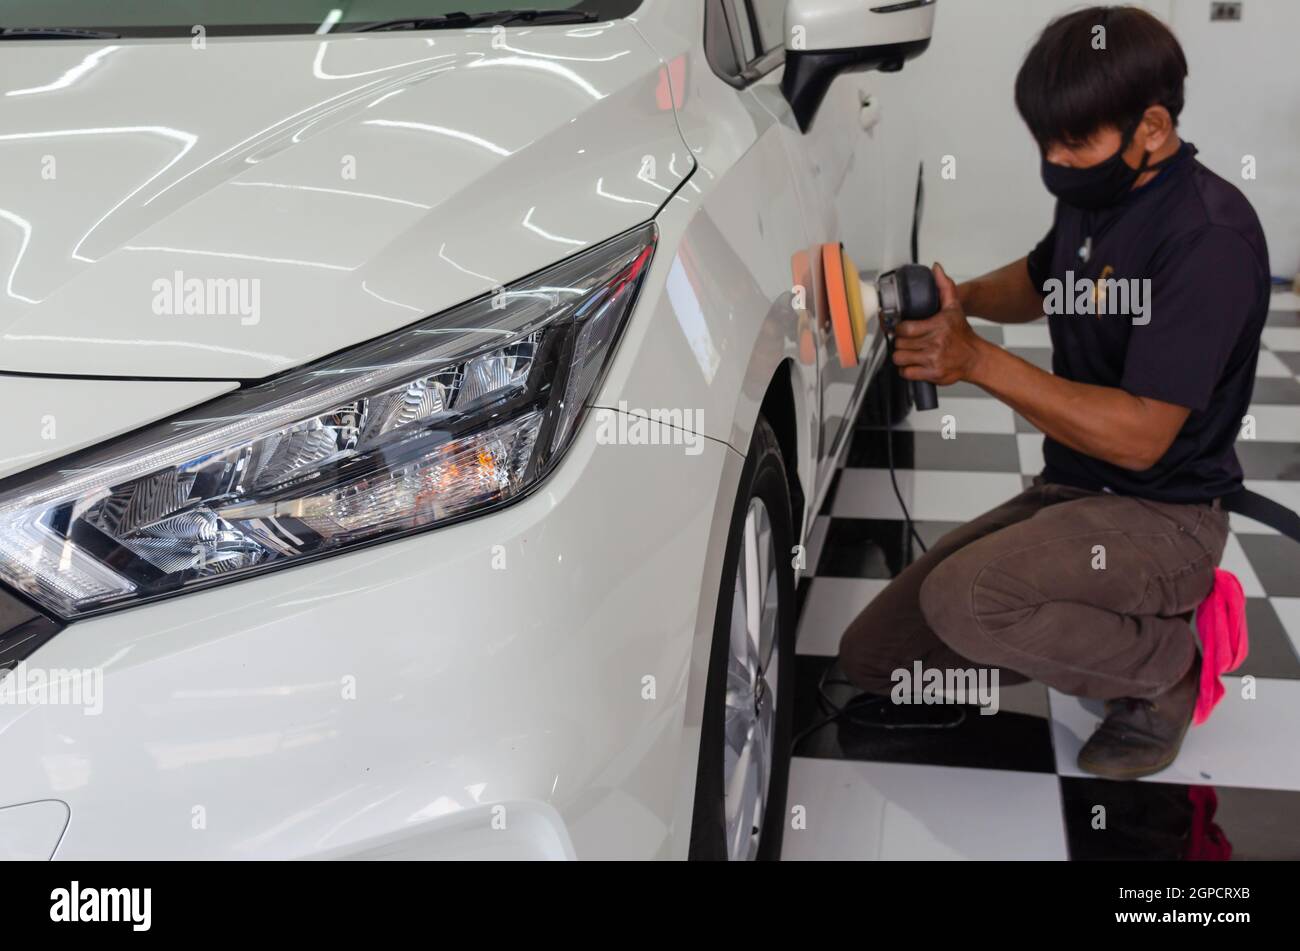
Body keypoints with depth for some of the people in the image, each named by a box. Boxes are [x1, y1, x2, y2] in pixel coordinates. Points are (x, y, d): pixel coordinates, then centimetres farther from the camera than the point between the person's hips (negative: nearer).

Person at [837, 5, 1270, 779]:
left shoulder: (1210, 232, -22)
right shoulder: (1091, 196, 3)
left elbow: (1140, 436, -27)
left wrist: (978, 360, -29)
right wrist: (963, 297, 3)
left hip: (1162, 517, -8)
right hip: (1066, 496, 8)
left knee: (961, 599, -34)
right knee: (871, 656, 4)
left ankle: (1167, 663, -6)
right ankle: (1116, 622, 13)